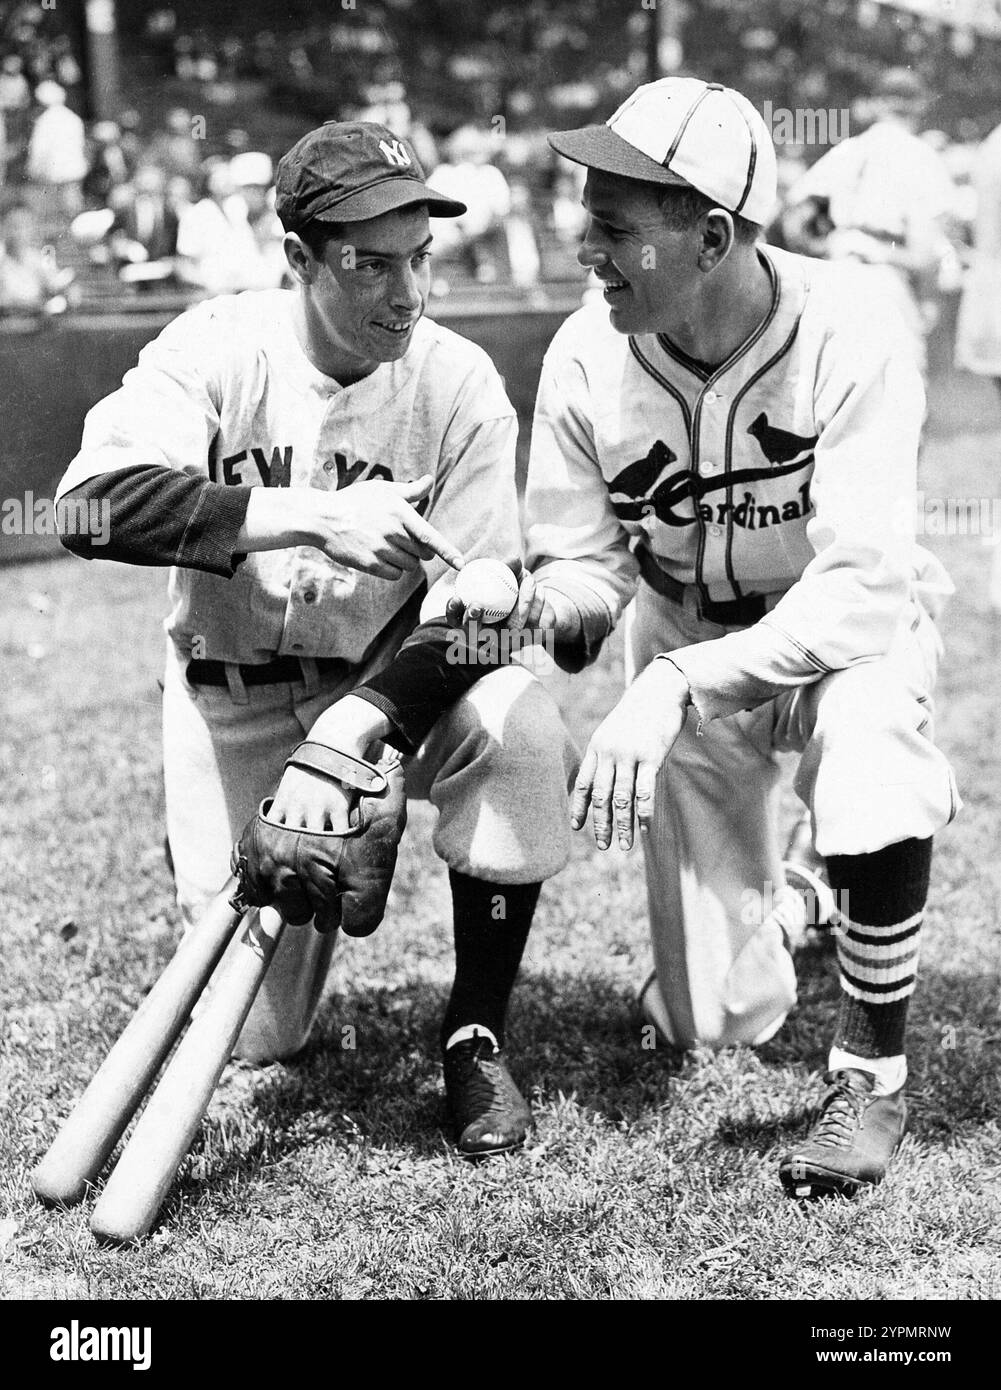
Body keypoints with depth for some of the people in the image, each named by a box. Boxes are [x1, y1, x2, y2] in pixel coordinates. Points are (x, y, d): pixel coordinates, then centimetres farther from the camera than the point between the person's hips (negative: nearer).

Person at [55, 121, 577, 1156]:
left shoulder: (459, 383, -13)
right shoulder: (218, 349, -14)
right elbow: (95, 499, -30)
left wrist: (342, 736, -33)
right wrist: (316, 515, -40)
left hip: (392, 680, 1)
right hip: (230, 700, 0)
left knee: (520, 730, -33)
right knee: (260, 1032, 0)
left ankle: (476, 1036, -12)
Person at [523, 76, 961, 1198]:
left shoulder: (847, 344, -27)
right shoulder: (588, 357, -18)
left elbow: (859, 588, -34)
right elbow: (586, 566, -10)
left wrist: (672, 686, -45)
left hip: (844, 625, -2)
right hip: (686, 642, 3)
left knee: (867, 728, -41)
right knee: (716, 1022, -1)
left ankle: (872, 1071, -16)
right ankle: (776, 905, 39)